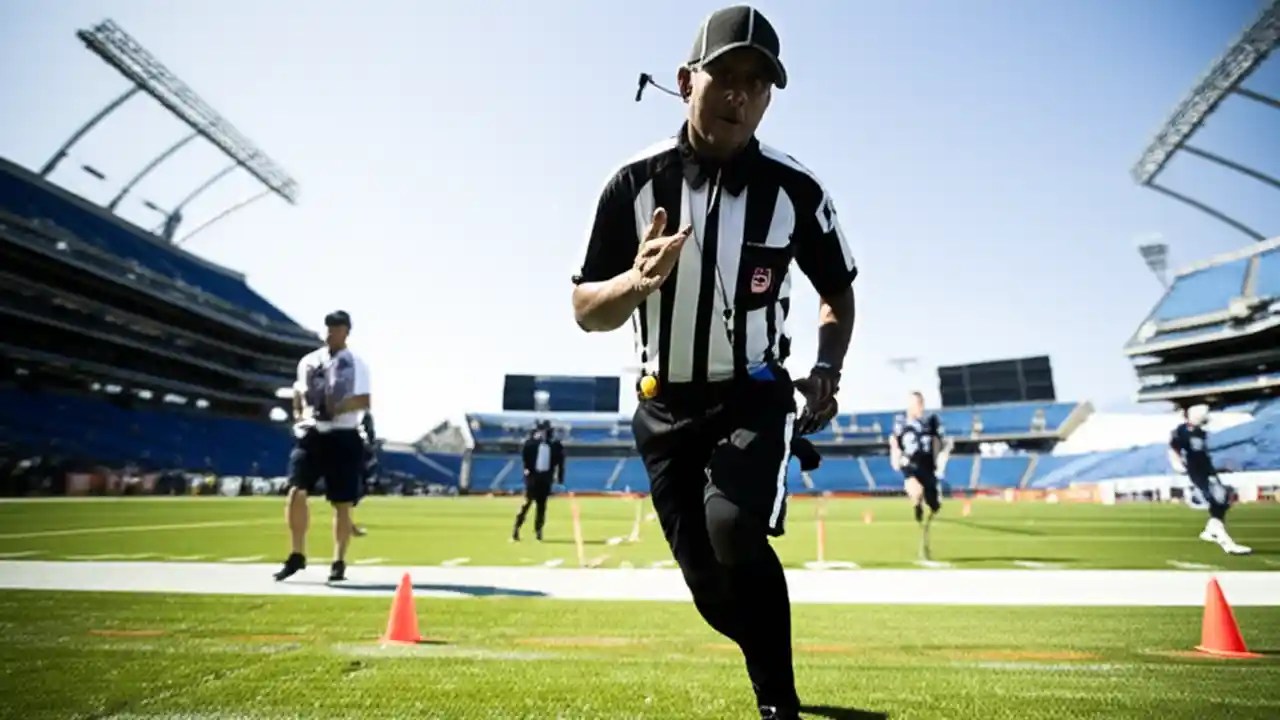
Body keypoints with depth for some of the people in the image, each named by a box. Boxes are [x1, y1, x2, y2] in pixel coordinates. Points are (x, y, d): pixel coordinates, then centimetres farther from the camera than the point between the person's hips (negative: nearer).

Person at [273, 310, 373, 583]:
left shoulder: (355, 364, -1)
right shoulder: (308, 361, 11)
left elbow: (364, 401, -10)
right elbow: (299, 392, 22)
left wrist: (336, 409, -25)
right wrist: (299, 414, 3)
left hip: (343, 438, -3)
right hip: (311, 435, 3)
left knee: (342, 504, 4)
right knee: (296, 493, -10)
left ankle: (339, 562, 16)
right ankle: (297, 555, 8)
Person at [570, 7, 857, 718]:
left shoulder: (795, 191, -9)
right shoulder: (635, 181, -10)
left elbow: (838, 292, 7)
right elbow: (586, 312, -8)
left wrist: (827, 371, -9)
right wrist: (639, 280, -29)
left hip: (754, 397, -1)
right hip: (665, 406, 2)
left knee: (733, 531, -27)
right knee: (711, 585, 8)